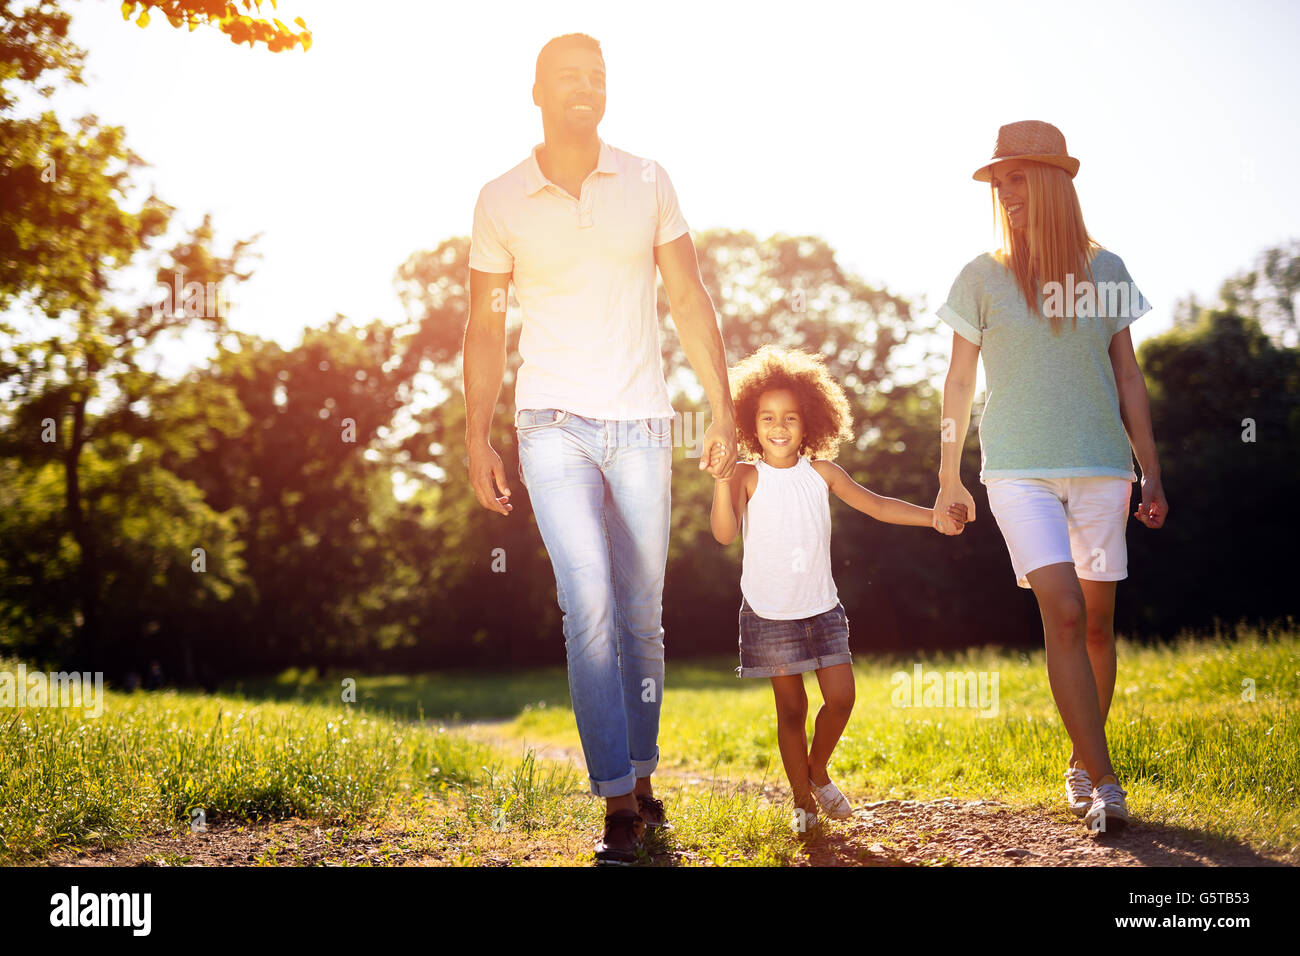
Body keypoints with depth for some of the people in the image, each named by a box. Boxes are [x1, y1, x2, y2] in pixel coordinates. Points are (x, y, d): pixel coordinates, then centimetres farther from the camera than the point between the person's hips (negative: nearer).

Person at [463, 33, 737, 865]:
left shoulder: (647, 183, 5)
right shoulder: (502, 202, 3)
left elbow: (690, 303, 6)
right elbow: (486, 327, 7)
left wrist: (724, 410, 0)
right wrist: (477, 439, 0)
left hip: (642, 422, 2)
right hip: (553, 424, -1)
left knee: (642, 613, 7)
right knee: (590, 605, -14)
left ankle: (643, 774, 24)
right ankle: (619, 805, -10)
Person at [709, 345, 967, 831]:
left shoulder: (821, 472, 0)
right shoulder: (748, 477, -9)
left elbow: (877, 505, 5)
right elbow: (724, 532, -22)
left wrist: (934, 517, -4)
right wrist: (722, 478, -37)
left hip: (821, 609, 3)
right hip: (770, 614, -3)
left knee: (841, 698, -1)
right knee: (791, 708, 3)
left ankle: (817, 770, 26)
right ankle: (803, 800, 18)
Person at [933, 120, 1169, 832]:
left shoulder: (1105, 272, 8)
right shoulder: (982, 278, 3)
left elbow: (1128, 377, 13)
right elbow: (958, 383, 9)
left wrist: (1151, 474, 11)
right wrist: (949, 479, 11)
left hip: (1100, 466, 3)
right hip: (1018, 470, -2)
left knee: (1098, 621, 6)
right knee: (1063, 611, -16)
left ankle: (1080, 765, 23)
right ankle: (1103, 781, -11)